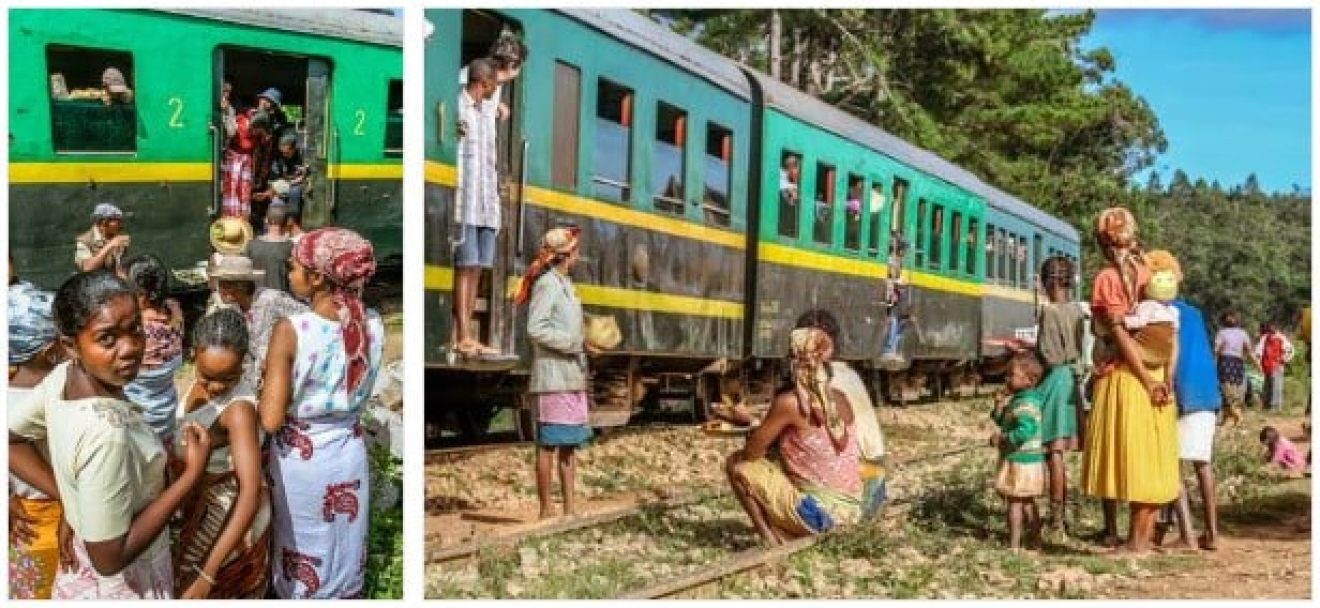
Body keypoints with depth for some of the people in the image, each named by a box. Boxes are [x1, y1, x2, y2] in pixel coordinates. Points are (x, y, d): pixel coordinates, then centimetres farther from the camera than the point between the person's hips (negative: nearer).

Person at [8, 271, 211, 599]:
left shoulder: (61, 376, -14)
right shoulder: (107, 433, -36)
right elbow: (110, 558, -30)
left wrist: (65, 494, 0)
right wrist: (192, 473, -27)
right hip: (124, 587, -7)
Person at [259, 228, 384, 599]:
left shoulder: (292, 330, -24)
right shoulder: (373, 324, -9)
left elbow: (270, 421, -23)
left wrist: (265, 384, -6)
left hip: (300, 461, -4)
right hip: (349, 457, 4)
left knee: (301, 565, 15)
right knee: (344, 554, 22)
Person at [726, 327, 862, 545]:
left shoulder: (789, 402, -13)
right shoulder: (840, 399, 7)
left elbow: (751, 452, -6)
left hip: (818, 513, -7)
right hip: (850, 511, 7)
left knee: (736, 464, 4)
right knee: (781, 462, 31)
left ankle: (773, 543, -1)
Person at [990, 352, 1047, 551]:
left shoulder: (1026, 404, -21)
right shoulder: (1015, 399, 11)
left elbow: (1025, 431, -32)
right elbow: (1002, 422, 17)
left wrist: (1002, 438, -25)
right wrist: (999, 406, -1)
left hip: (1021, 460, -10)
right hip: (1025, 459, 10)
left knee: (1014, 501, -4)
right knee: (1026, 502, 17)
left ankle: (1014, 544, 1)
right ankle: (1034, 538, 26)